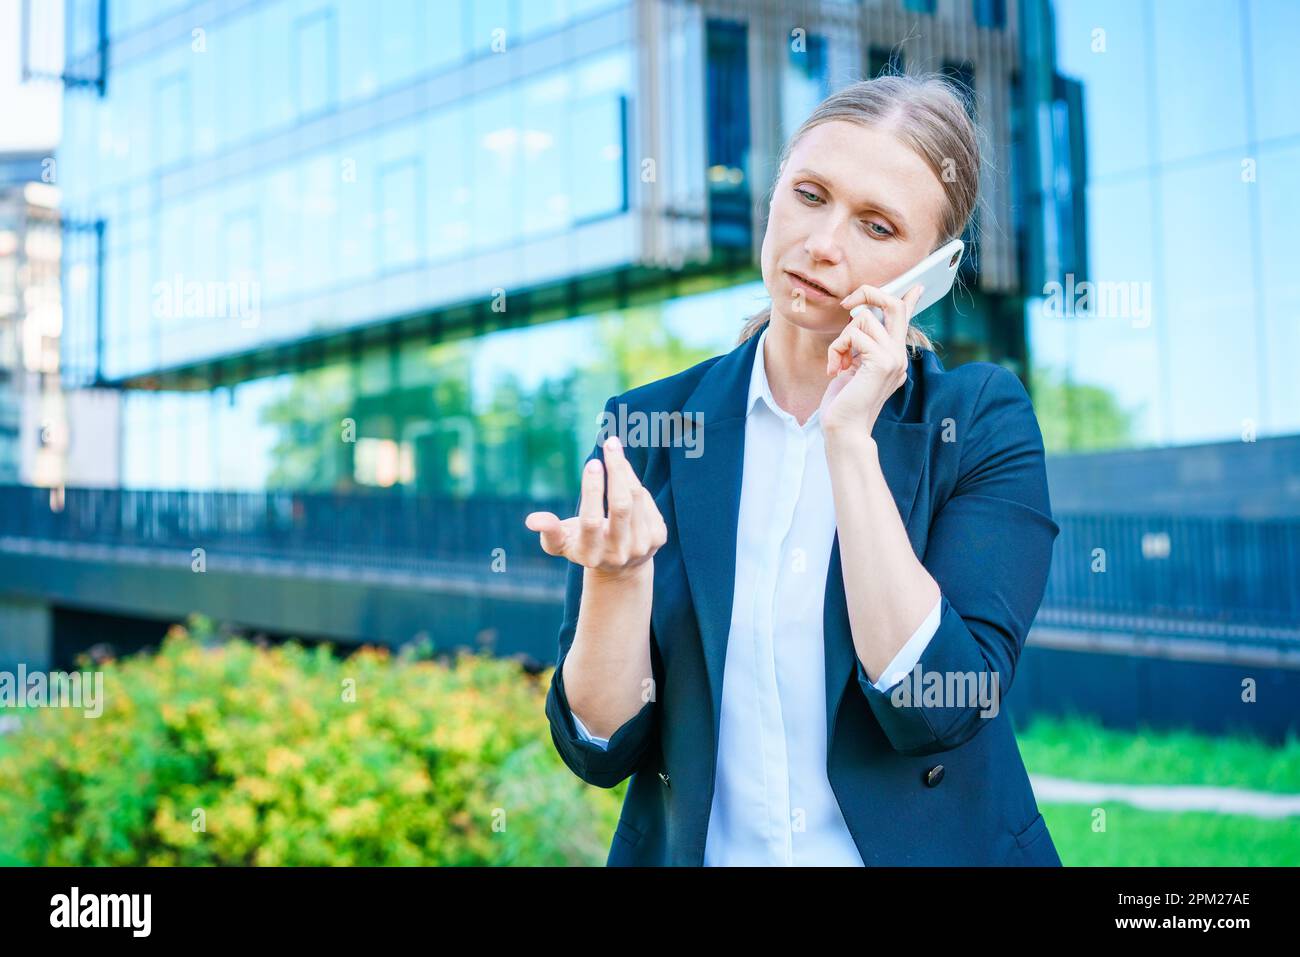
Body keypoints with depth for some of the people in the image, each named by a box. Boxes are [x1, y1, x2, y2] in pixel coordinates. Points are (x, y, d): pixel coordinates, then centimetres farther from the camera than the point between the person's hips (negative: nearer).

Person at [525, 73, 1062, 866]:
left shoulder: (984, 421, -4)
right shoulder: (650, 422, 0)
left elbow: (937, 710, -14)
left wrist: (850, 438, -15)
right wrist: (617, 574, -19)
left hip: (928, 846, -1)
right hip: (691, 849, 1)